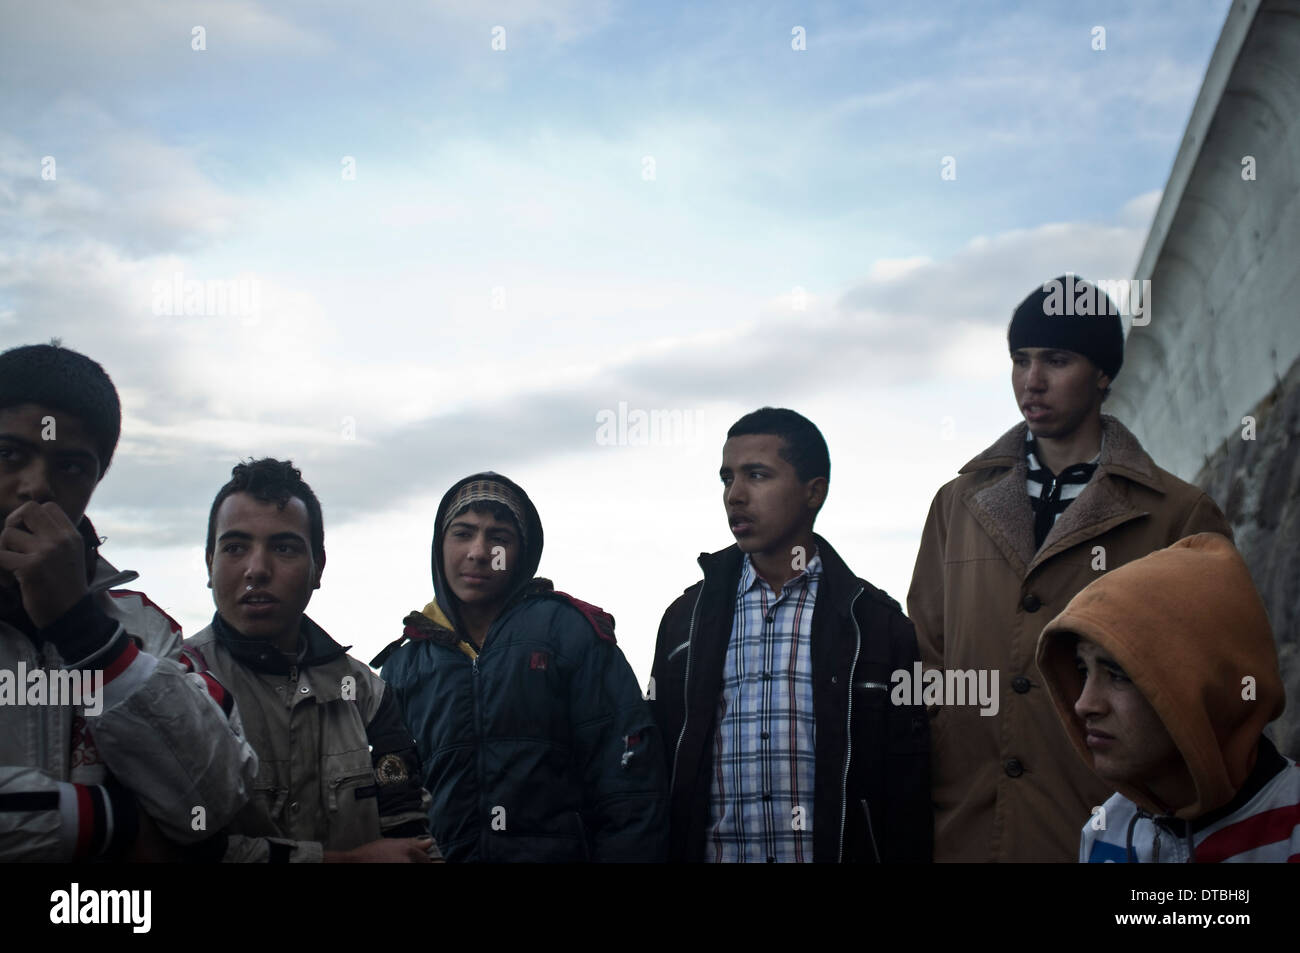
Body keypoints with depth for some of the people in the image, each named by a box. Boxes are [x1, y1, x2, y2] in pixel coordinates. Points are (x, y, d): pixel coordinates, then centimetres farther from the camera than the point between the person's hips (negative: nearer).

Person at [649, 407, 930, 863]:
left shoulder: (876, 624, -1)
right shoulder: (686, 619, 5)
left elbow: (907, 791, -3)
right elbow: (661, 774, 5)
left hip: (837, 848, -2)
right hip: (714, 849, 2)